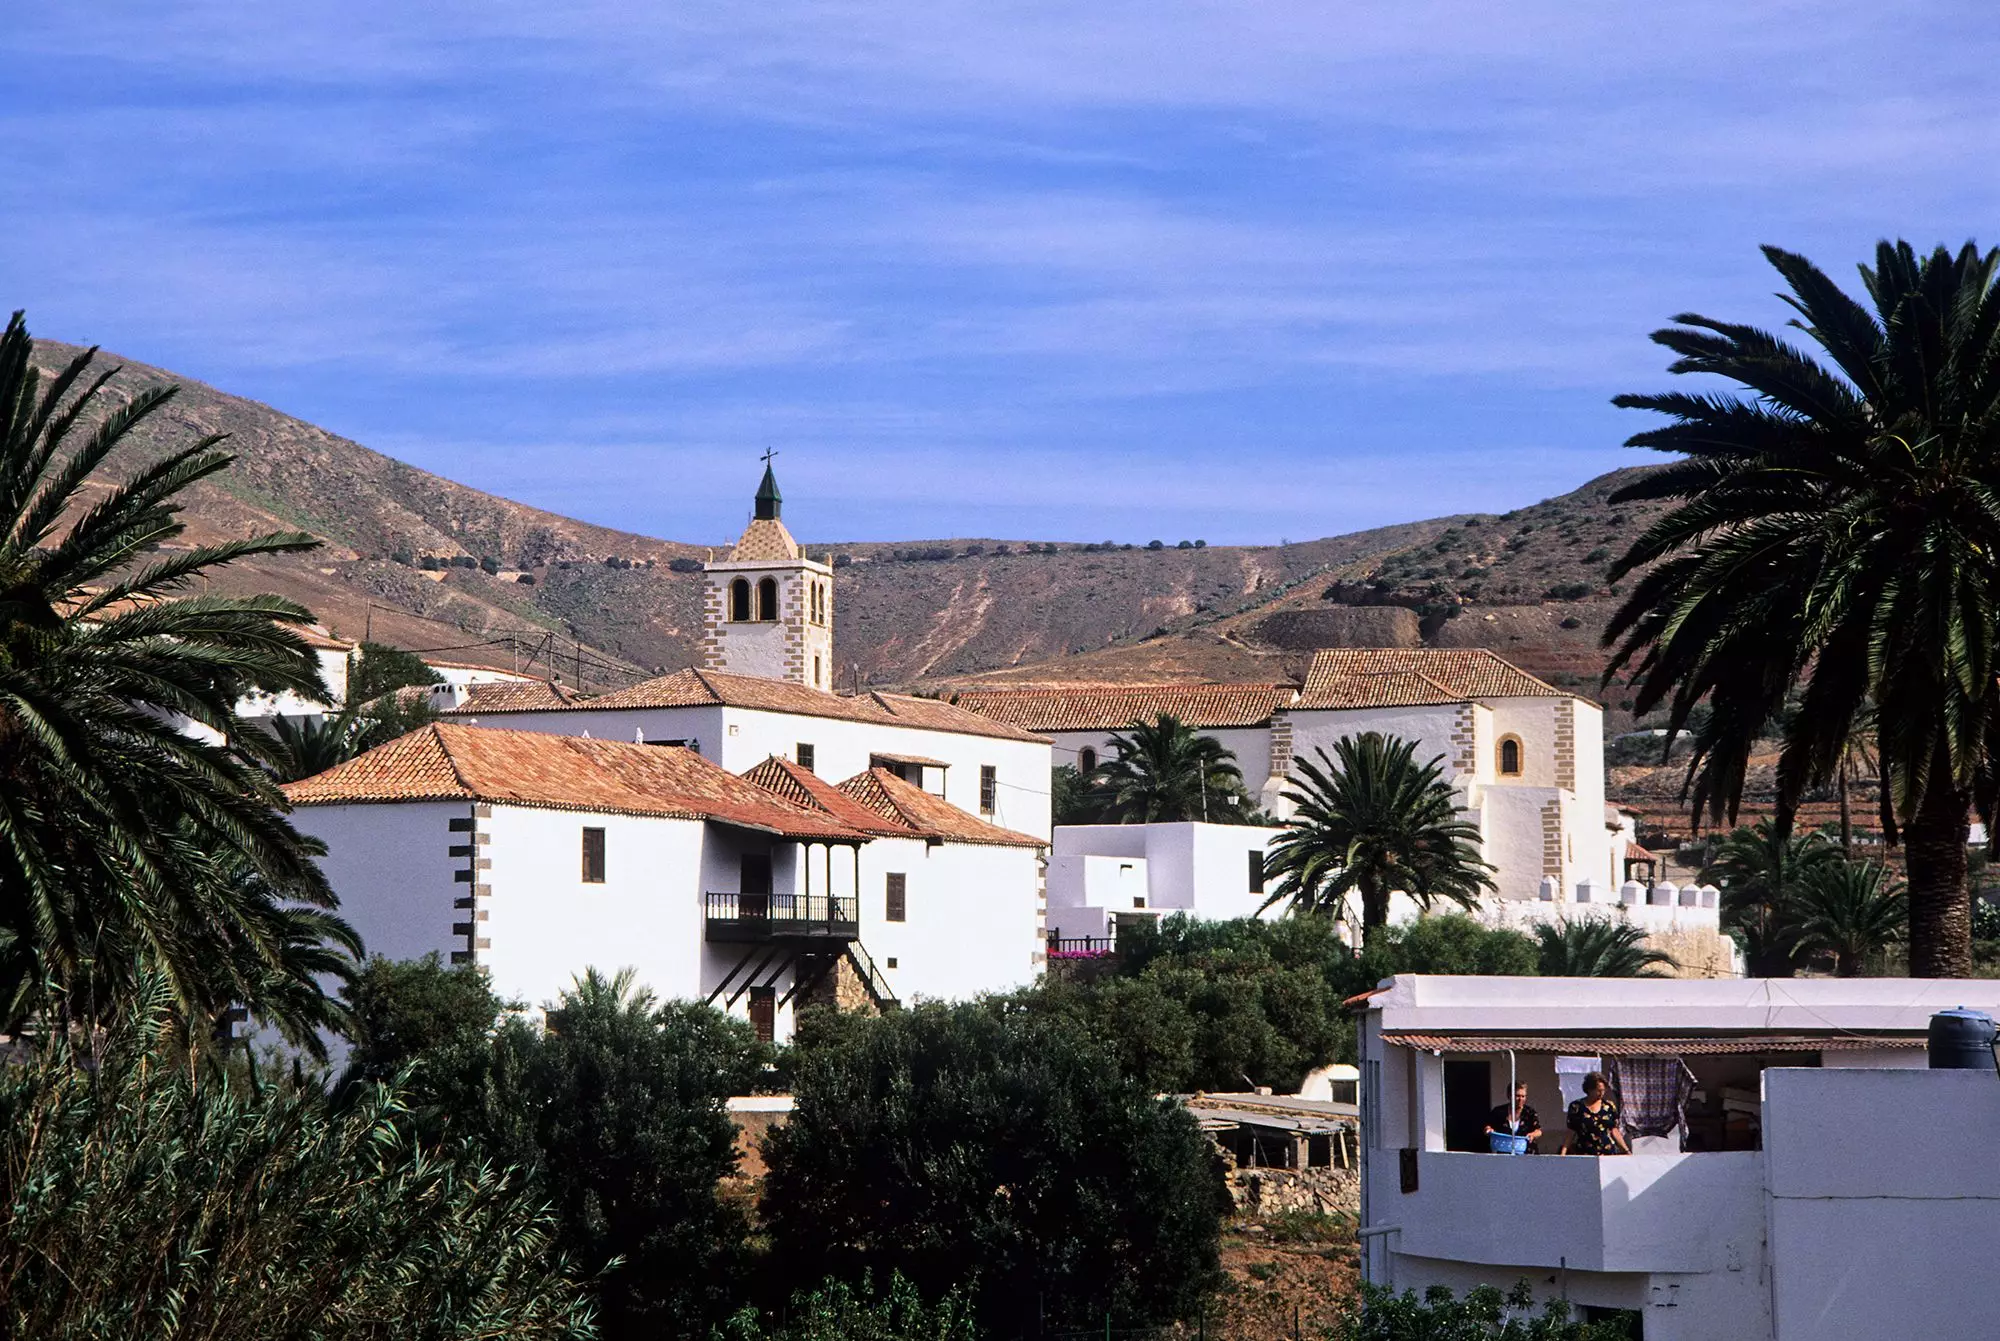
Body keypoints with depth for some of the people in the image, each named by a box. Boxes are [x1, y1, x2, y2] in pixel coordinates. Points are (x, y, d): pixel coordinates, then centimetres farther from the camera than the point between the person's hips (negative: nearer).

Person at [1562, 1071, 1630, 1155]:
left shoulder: (1609, 1106, 10)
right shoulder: (1576, 1107, 3)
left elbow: (1614, 1131, 14)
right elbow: (1571, 1134, 3)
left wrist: (1626, 1150, 8)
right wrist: (1563, 1152, -8)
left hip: (1608, 1153, 2)